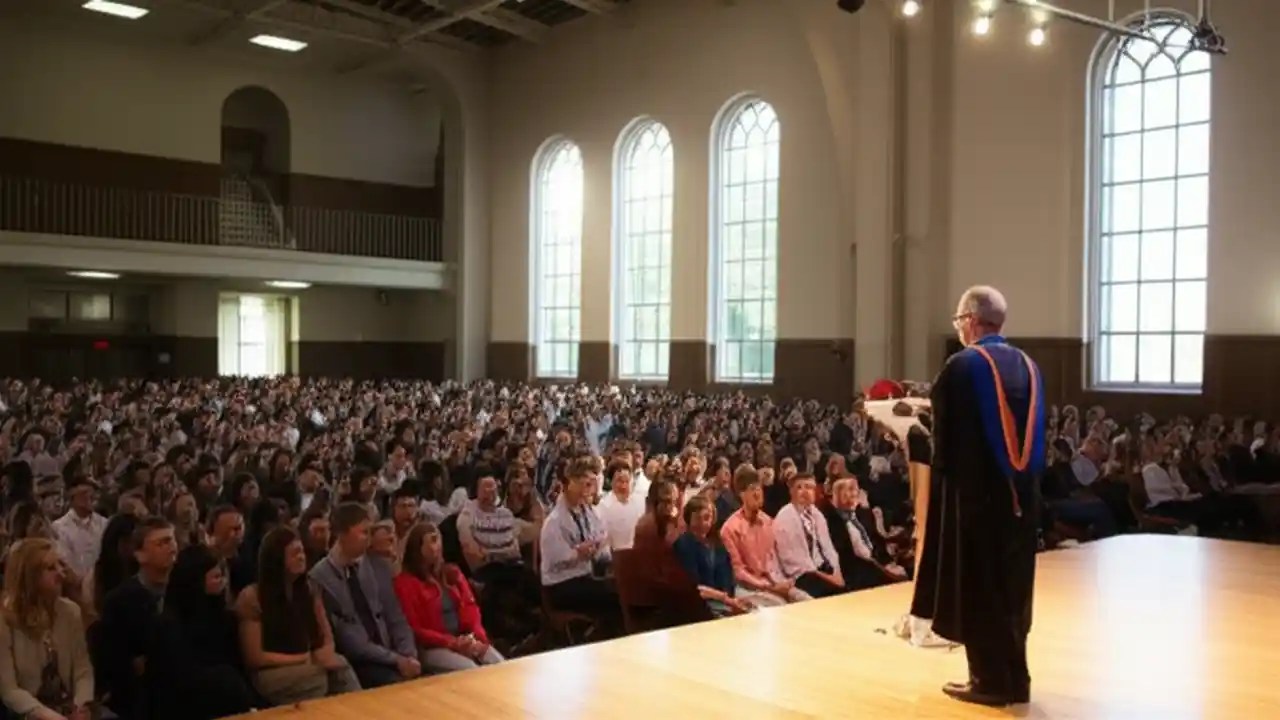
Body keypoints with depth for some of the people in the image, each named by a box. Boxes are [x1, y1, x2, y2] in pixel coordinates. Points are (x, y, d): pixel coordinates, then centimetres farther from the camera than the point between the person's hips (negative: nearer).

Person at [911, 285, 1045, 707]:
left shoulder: (963, 366, -13)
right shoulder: (1027, 366, 7)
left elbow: (946, 432, -13)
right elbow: (1034, 432, 11)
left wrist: (942, 479, -5)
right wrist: (1023, 478, 16)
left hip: (974, 491, -7)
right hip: (1019, 491, 7)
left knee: (978, 588, 4)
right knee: (1010, 584, 15)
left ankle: (991, 680, 9)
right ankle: (1013, 678, 22)